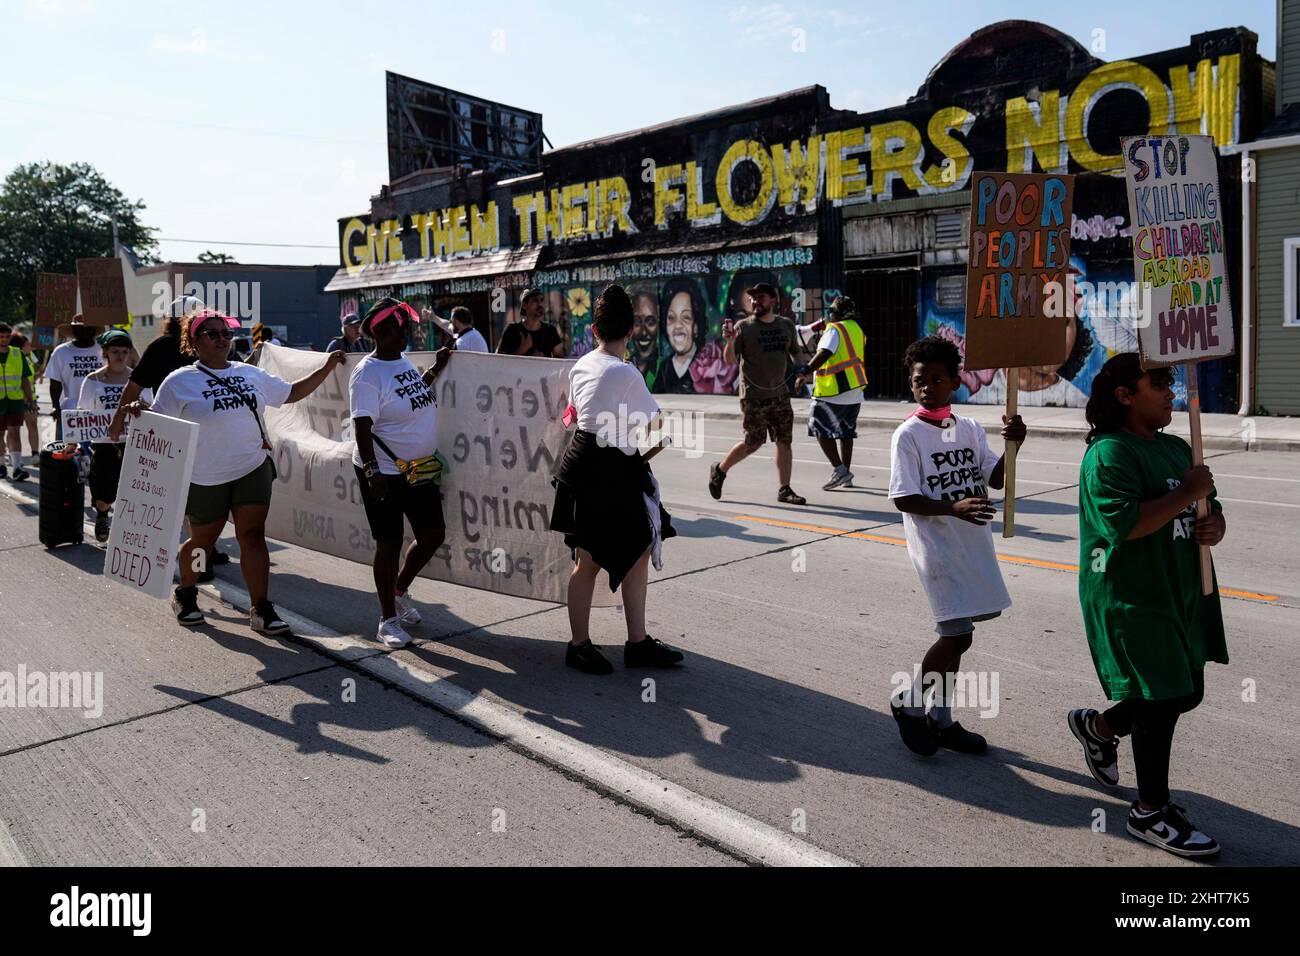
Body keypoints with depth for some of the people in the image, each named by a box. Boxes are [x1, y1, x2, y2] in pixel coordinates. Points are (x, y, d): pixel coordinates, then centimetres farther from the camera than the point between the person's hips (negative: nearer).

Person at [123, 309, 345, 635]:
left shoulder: (251, 374, 9)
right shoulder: (179, 382, -5)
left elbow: (291, 392, 17)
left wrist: (326, 368, 9)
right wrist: (138, 412, -27)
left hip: (253, 469, 3)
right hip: (205, 478, -3)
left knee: (253, 536, -5)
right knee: (202, 541, 13)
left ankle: (260, 608, -2)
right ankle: (185, 594, 40)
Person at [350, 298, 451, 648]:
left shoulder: (403, 360, 8)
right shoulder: (367, 374, -17)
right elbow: (362, 427, -21)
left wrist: (435, 370, 18)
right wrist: (371, 471, -27)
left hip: (420, 467, 8)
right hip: (385, 473, -8)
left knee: (432, 534, 12)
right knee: (390, 542, 2)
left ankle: (400, 590, 36)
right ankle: (388, 620, 17)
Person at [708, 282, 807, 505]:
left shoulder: (787, 325, 7)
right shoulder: (743, 327, -6)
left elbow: (796, 352, 20)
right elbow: (730, 361, -9)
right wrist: (730, 341, -27)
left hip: (780, 394, 5)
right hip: (754, 397, -5)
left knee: (785, 441, 4)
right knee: (753, 443, -1)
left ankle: (784, 490, 12)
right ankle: (719, 470, 22)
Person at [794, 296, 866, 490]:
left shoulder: (835, 329, -11)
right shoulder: (858, 330, 15)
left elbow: (824, 354, -24)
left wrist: (804, 373, -28)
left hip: (834, 390, -8)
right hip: (855, 390, 8)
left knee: (820, 429, 0)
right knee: (846, 432, 14)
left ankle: (839, 469, -8)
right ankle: (846, 476, 17)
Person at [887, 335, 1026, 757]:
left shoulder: (970, 429, 8)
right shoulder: (908, 435, -10)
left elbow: (996, 477, 6)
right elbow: (903, 498, -16)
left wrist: (1013, 444, -12)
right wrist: (954, 507, -30)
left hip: (973, 545, 6)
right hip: (936, 548, -6)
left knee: (955, 634, 14)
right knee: (958, 635, -10)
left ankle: (941, 718, 28)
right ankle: (910, 702, 12)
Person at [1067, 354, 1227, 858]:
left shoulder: (1176, 448, 13)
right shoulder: (1109, 453, -15)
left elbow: (1206, 506, 23)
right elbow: (1125, 522, -28)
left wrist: (1215, 523, -1)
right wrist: (1187, 493, -20)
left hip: (1183, 592, 9)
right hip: (1132, 600, -9)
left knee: (1186, 692, 16)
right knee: (1160, 699, -2)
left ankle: (1098, 726, 40)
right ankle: (1151, 811, 16)